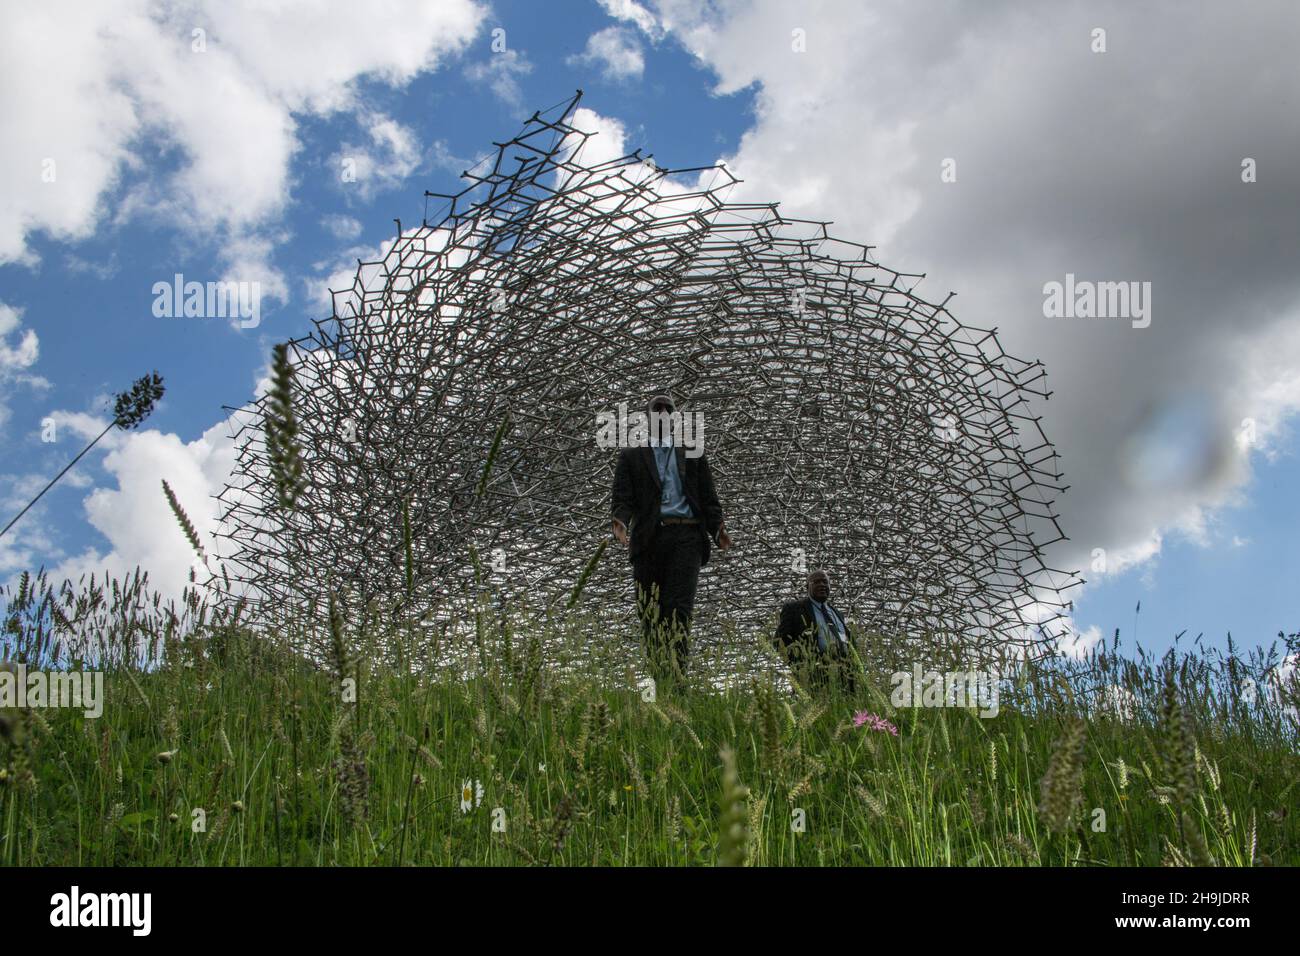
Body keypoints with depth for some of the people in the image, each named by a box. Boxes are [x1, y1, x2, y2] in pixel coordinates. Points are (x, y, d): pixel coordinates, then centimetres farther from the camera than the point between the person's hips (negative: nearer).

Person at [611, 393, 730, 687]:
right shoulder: (631, 455, 16)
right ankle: (657, 678, 4)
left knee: (680, 606, -13)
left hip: (686, 536, -1)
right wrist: (620, 521, -16)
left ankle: (677, 677, -18)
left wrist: (717, 528, -2)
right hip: (649, 538, 1)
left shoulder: (693, 452, 19)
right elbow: (622, 496, 5)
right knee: (650, 611, 0)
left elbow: (708, 497, 14)